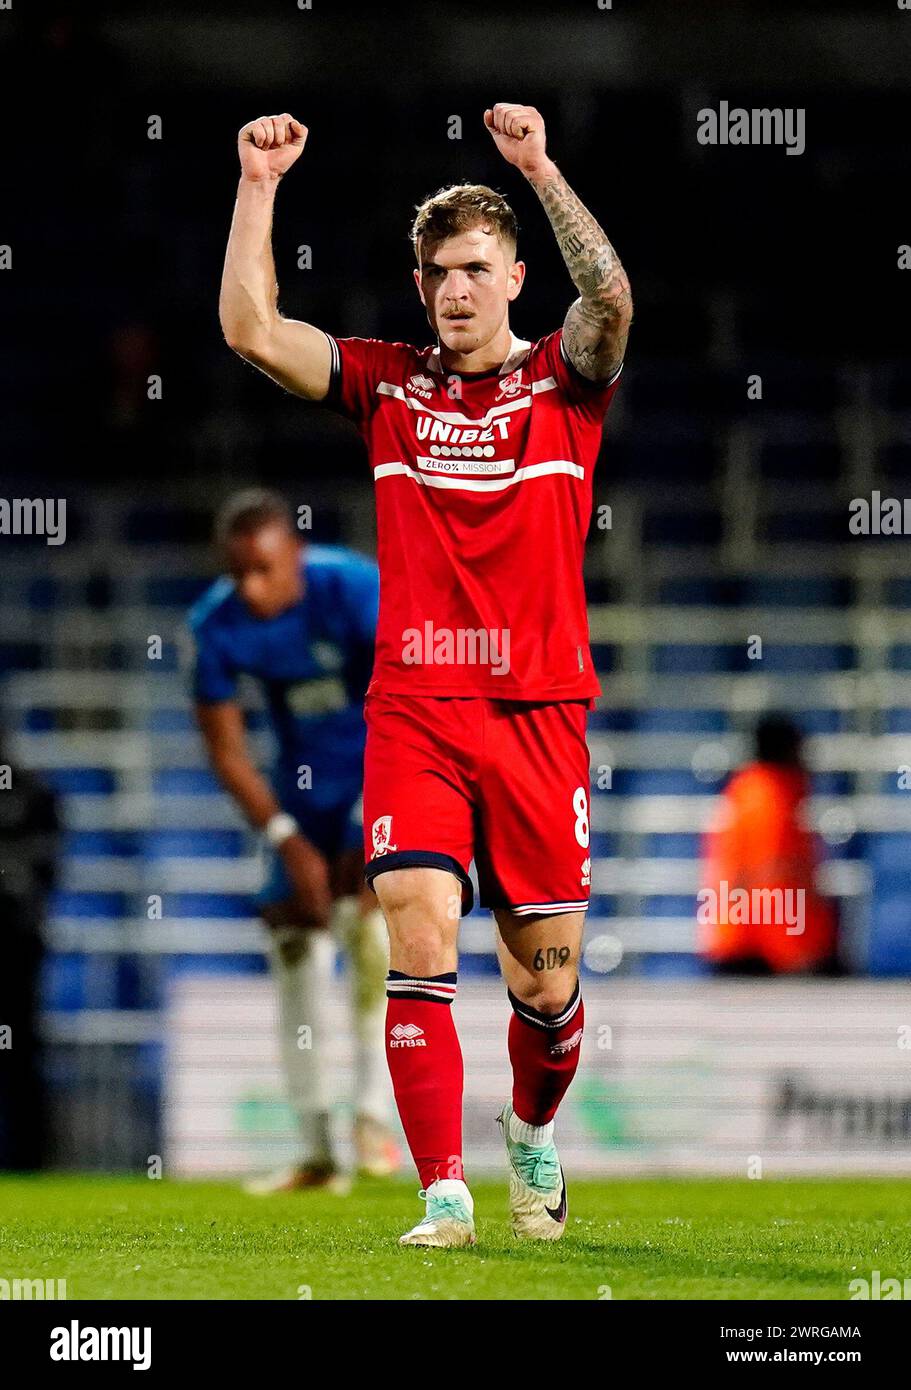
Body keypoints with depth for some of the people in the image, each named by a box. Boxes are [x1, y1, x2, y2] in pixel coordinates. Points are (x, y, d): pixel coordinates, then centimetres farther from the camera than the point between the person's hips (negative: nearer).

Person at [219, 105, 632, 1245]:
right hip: (414, 710, 1)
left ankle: (531, 1132, 34)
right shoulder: (388, 385, 10)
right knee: (419, 944, -14)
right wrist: (259, 185, -7)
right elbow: (252, 331, -1)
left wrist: (539, 167, -24)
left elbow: (611, 301, -16)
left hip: (538, 711, -1)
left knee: (547, 982, 4)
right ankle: (444, 1196, -10)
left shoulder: (561, 383, 5)